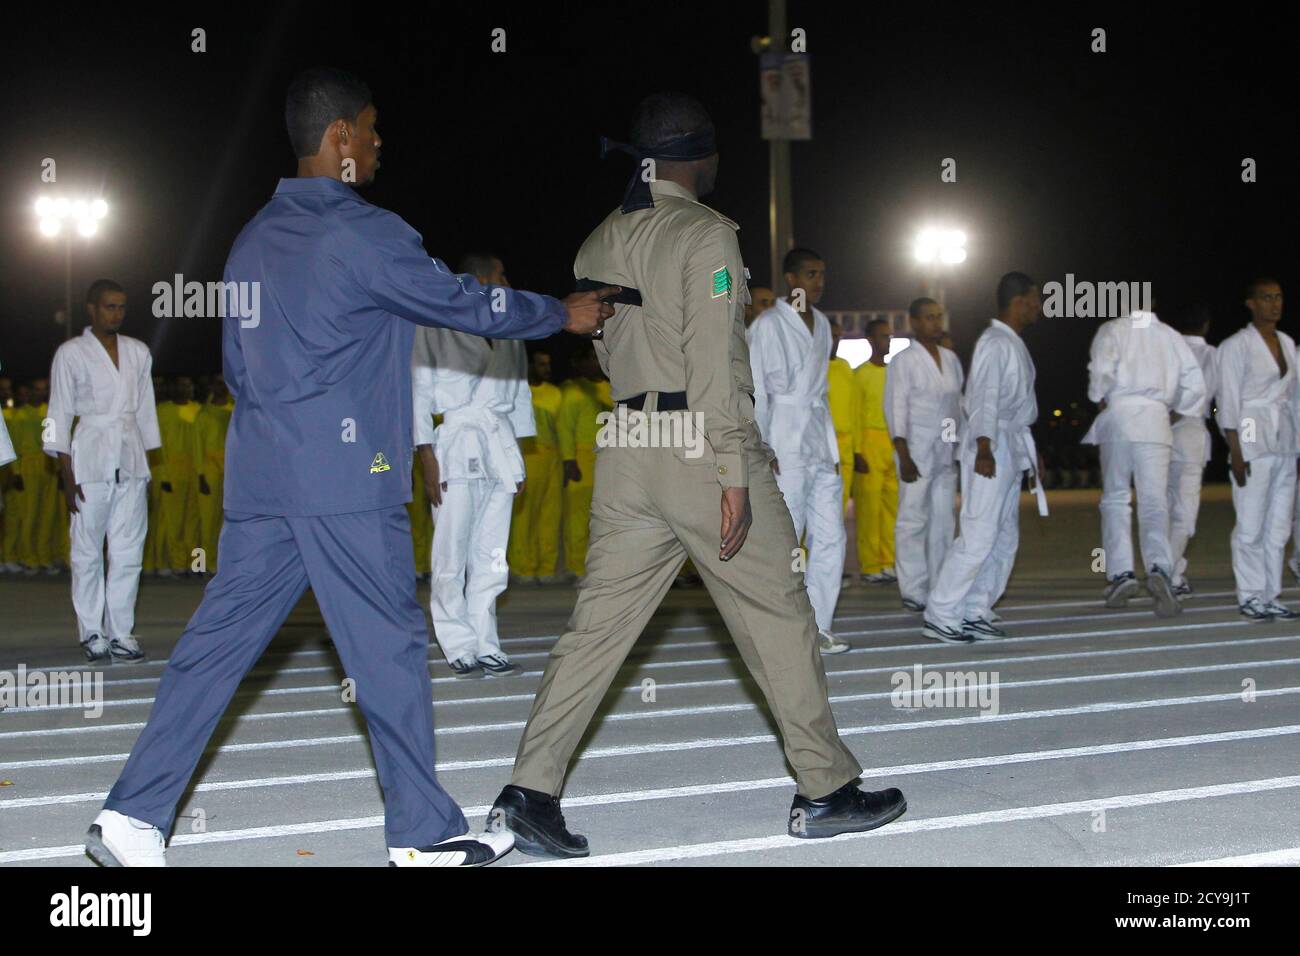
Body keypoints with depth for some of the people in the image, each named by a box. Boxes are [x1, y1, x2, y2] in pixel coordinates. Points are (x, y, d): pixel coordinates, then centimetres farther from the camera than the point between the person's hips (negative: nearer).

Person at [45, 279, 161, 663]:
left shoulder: (138, 352, 13)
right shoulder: (71, 353, 0)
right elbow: (59, 417, -1)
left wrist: (148, 463, 12)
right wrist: (67, 476, -6)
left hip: (131, 461, 4)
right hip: (91, 461, -4)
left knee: (129, 551, 1)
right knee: (88, 552, -1)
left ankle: (121, 633, 6)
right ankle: (92, 634, 7)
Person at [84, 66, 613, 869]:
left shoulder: (255, 238, 16)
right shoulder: (363, 234, -9)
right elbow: (465, 304, -3)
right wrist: (564, 314, 10)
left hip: (261, 478, 8)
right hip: (345, 480, -8)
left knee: (221, 641, 8)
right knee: (390, 649, 1)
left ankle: (133, 815, 8)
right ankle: (425, 833, 10)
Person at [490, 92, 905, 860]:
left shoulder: (600, 243, 13)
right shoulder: (705, 232, -9)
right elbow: (713, 362, -16)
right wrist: (733, 477, -16)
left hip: (627, 451, 7)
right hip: (702, 448, -6)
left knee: (600, 624, 6)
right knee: (781, 619, 5)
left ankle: (532, 791, 2)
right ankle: (828, 791, 13)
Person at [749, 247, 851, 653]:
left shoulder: (821, 324, 17)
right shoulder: (768, 324, -3)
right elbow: (755, 391, -7)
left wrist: (832, 446, 15)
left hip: (821, 445, 7)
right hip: (785, 448, -7)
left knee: (830, 539, 5)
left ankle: (818, 627, 11)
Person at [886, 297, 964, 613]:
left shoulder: (950, 358, 13)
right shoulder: (903, 361, -5)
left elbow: (958, 403, 18)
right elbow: (896, 410, -9)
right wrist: (904, 457, -15)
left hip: (947, 451, 6)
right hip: (918, 450, -6)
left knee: (944, 521, 7)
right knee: (914, 519, -4)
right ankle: (914, 591, -1)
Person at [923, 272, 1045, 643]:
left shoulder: (1014, 344, 19)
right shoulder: (995, 342, -13)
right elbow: (984, 397, -24)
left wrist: (1031, 449, 29)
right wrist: (984, 448, -33)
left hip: (1013, 445, 10)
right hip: (992, 446, -10)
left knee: (1005, 538, 10)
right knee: (978, 536, -12)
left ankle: (976, 613, 14)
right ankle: (940, 616, -9)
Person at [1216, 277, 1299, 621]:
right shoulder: (1235, 346, -4)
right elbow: (1229, 402, -8)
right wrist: (1236, 452, -13)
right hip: (1253, 443, -6)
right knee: (1251, 526, -6)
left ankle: (1270, 597, 10)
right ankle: (1250, 598, 1)